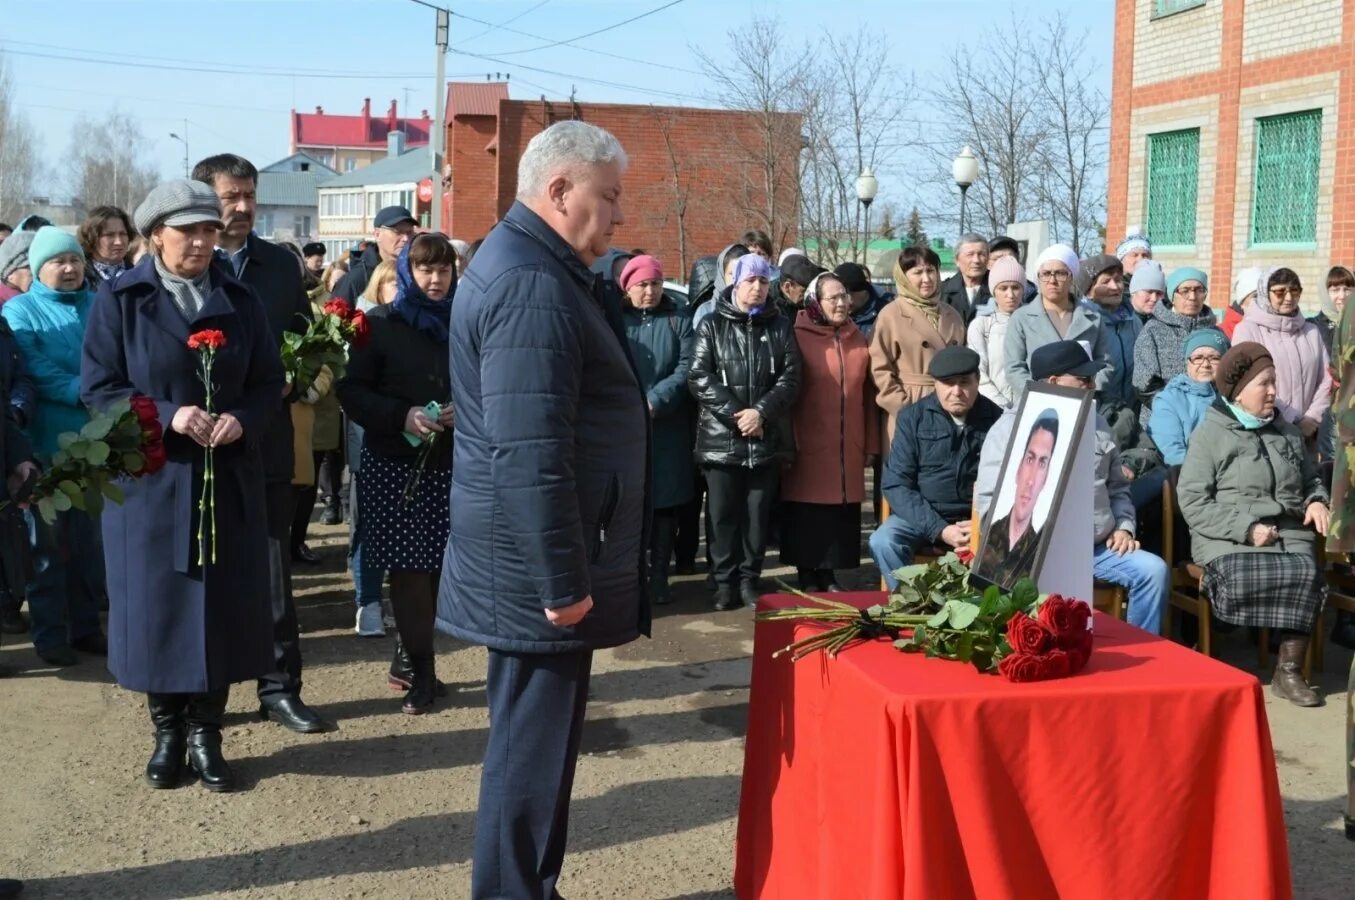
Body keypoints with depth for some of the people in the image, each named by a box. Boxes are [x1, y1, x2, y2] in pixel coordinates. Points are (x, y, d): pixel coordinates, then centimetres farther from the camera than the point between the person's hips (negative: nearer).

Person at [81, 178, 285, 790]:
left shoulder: (239, 300, 5)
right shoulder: (119, 299, -3)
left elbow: (268, 381, 6)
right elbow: (98, 389, -6)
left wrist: (242, 419, -15)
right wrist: (168, 416, -20)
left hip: (228, 479, 2)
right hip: (149, 480, -2)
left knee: (222, 604, 4)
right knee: (158, 605, 3)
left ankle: (205, 734, 18)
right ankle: (168, 733, 19)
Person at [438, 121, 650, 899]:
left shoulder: (528, 264, 14)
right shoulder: (534, 286, -21)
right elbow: (529, 455, -27)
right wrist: (563, 580, -22)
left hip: (536, 563, 11)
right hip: (539, 572, -11)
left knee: (534, 742, 19)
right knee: (535, 748, 1)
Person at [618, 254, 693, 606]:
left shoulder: (679, 323, 11)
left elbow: (686, 370, -1)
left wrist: (654, 403, -15)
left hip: (667, 429, 1)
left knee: (665, 501, 2)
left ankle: (659, 576, 10)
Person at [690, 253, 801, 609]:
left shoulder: (780, 326, 10)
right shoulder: (712, 326, 5)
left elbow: (790, 378, 2)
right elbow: (699, 376, -4)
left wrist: (761, 411, -13)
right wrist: (734, 414, -13)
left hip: (768, 437, 1)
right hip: (721, 436, -1)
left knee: (758, 512, 6)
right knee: (723, 513, 1)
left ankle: (749, 579, 15)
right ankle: (724, 581, 9)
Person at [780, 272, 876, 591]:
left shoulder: (858, 339, 11)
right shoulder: (799, 336, -5)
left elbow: (868, 394, 13)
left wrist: (870, 443, 11)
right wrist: (789, 441, -11)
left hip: (848, 446, 5)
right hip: (809, 444, -4)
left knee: (841, 513, 7)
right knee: (808, 513, 1)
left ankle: (828, 576, 19)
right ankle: (807, 577, 12)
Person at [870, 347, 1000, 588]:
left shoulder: (997, 420, -1)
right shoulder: (913, 418, 0)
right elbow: (896, 484, -5)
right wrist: (939, 529, -16)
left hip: (980, 520, 0)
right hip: (921, 515, 0)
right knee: (883, 542, -29)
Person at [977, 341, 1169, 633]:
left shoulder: (1097, 425, 20)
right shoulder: (1011, 427, 1)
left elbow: (1118, 488, 27)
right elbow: (988, 498, -4)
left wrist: (1125, 526, 8)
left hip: (1101, 548, 6)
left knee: (1154, 570, -16)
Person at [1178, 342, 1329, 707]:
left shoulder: (1286, 431, 22)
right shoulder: (1211, 434, 3)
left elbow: (1310, 478, 34)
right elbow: (1193, 503, -6)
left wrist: (1317, 500, 9)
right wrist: (1247, 528, -15)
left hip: (1289, 535, 5)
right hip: (1228, 540, -4)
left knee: (1307, 574, -29)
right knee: (1240, 579, -37)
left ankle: (1290, 670, -21)